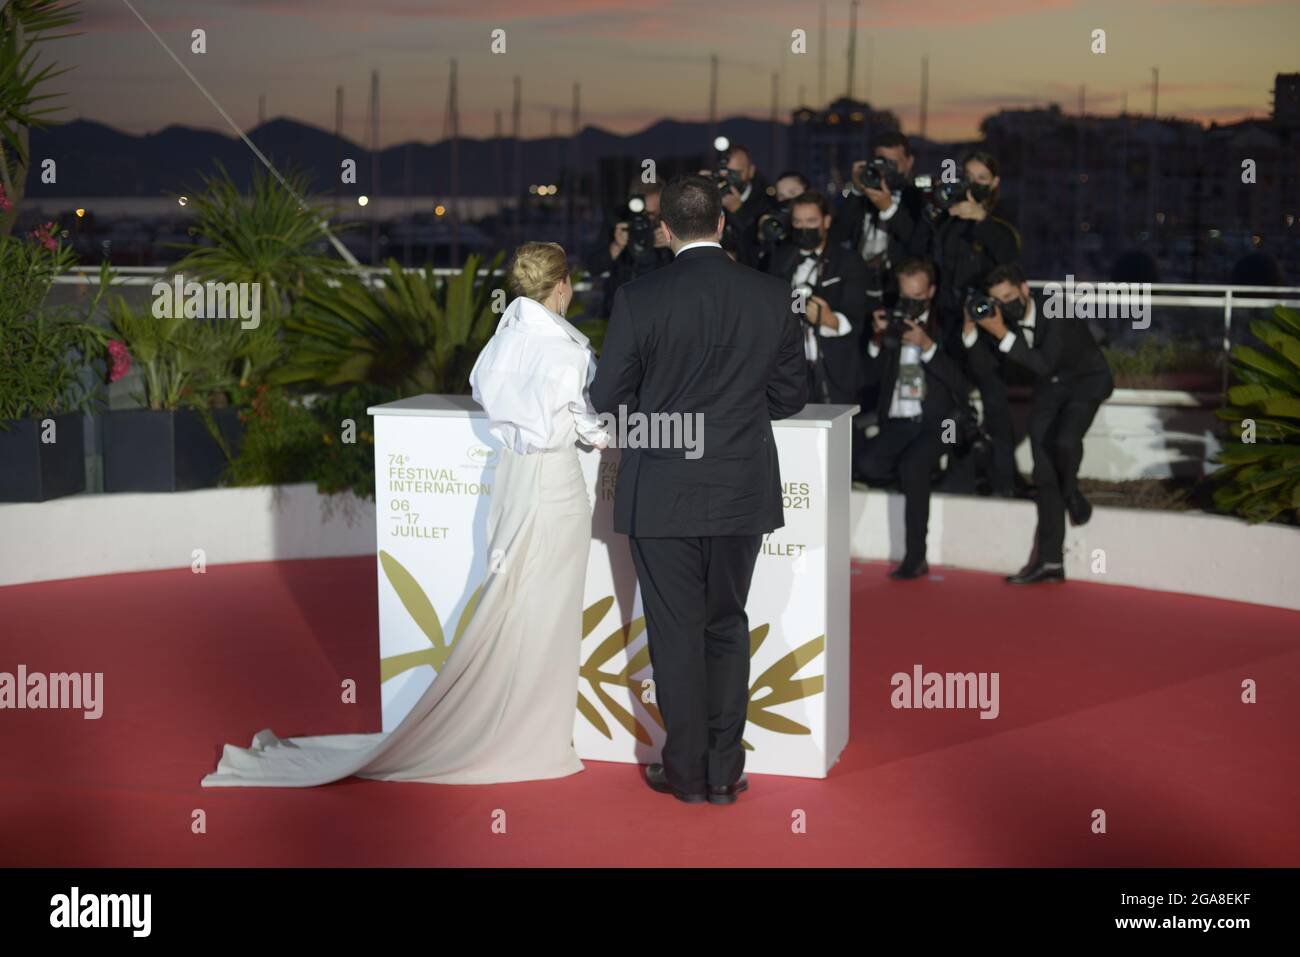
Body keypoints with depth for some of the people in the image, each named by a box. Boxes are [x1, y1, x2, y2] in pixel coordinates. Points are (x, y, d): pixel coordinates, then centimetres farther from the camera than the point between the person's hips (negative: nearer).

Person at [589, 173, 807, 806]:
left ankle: (688, 771, 16)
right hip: (743, 491, 3)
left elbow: (608, 399, -6)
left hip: (663, 493, -3)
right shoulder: (771, 295, -3)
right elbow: (790, 394, 4)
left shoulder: (640, 299, -11)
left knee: (676, 633, 8)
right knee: (727, 626, 14)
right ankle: (725, 771, 17)